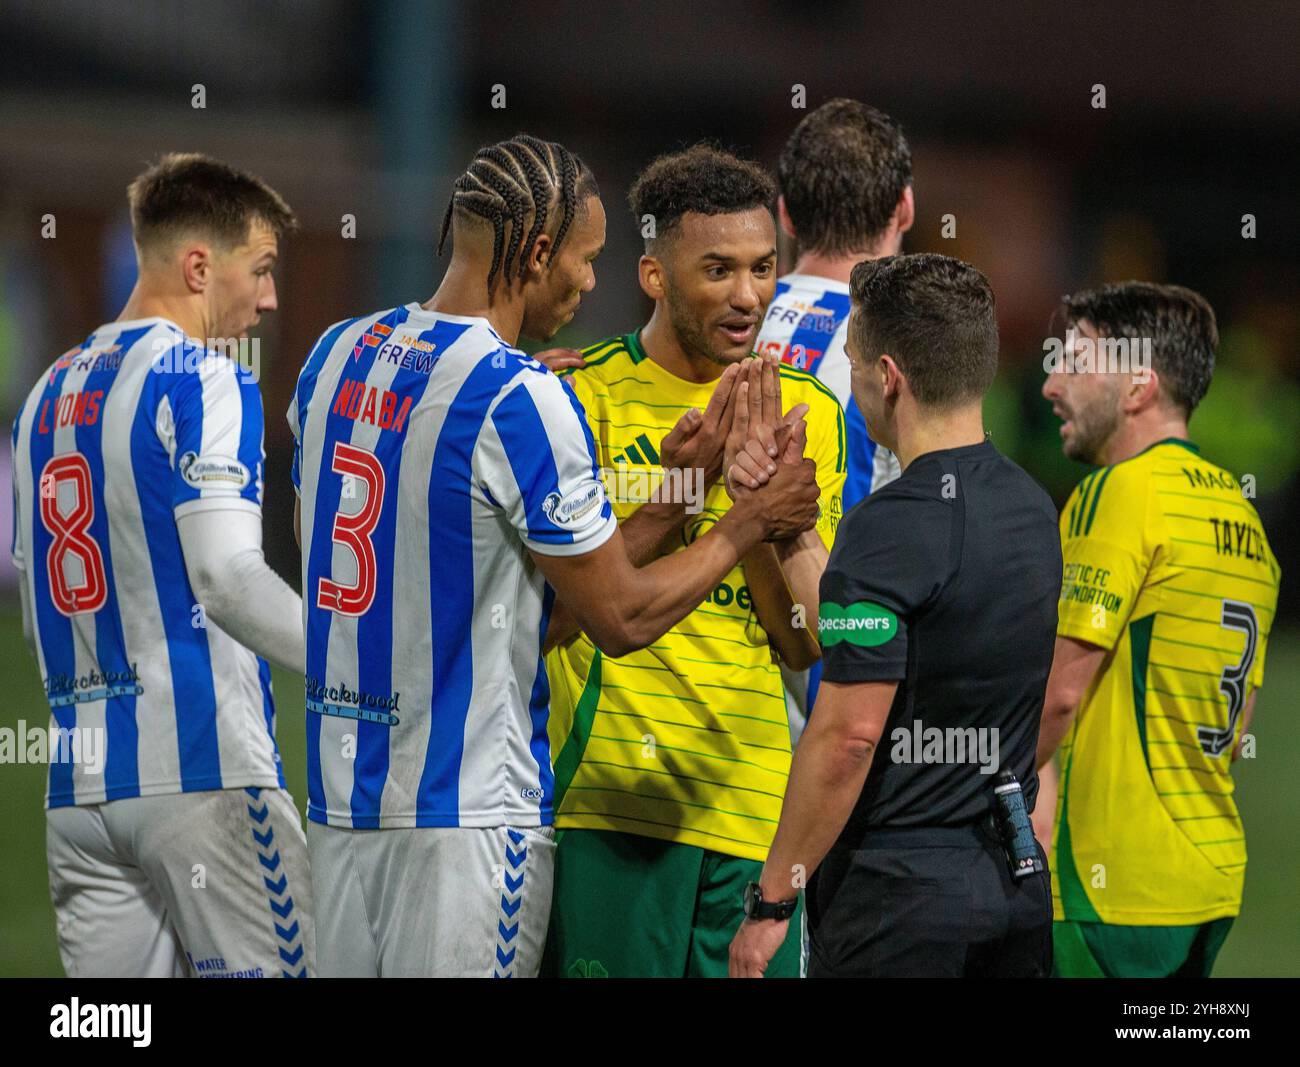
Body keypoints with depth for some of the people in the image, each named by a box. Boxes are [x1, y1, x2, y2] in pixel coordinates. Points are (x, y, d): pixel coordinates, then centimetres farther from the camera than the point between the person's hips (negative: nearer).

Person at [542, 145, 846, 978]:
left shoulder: (809, 412, 9)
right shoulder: (586, 396, -3)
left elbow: (805, 644, 5)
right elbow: (553, 617, -9)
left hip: (754, 808, 4)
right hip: (611, 804, -4)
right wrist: (688, 487, -17)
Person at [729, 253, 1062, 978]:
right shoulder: (1030, 506, 9)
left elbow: (848, 734, -20)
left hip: (898, 884, -8)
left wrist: (771, 901, -14)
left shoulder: (891, 526, -17)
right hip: (1016, 879, 8)